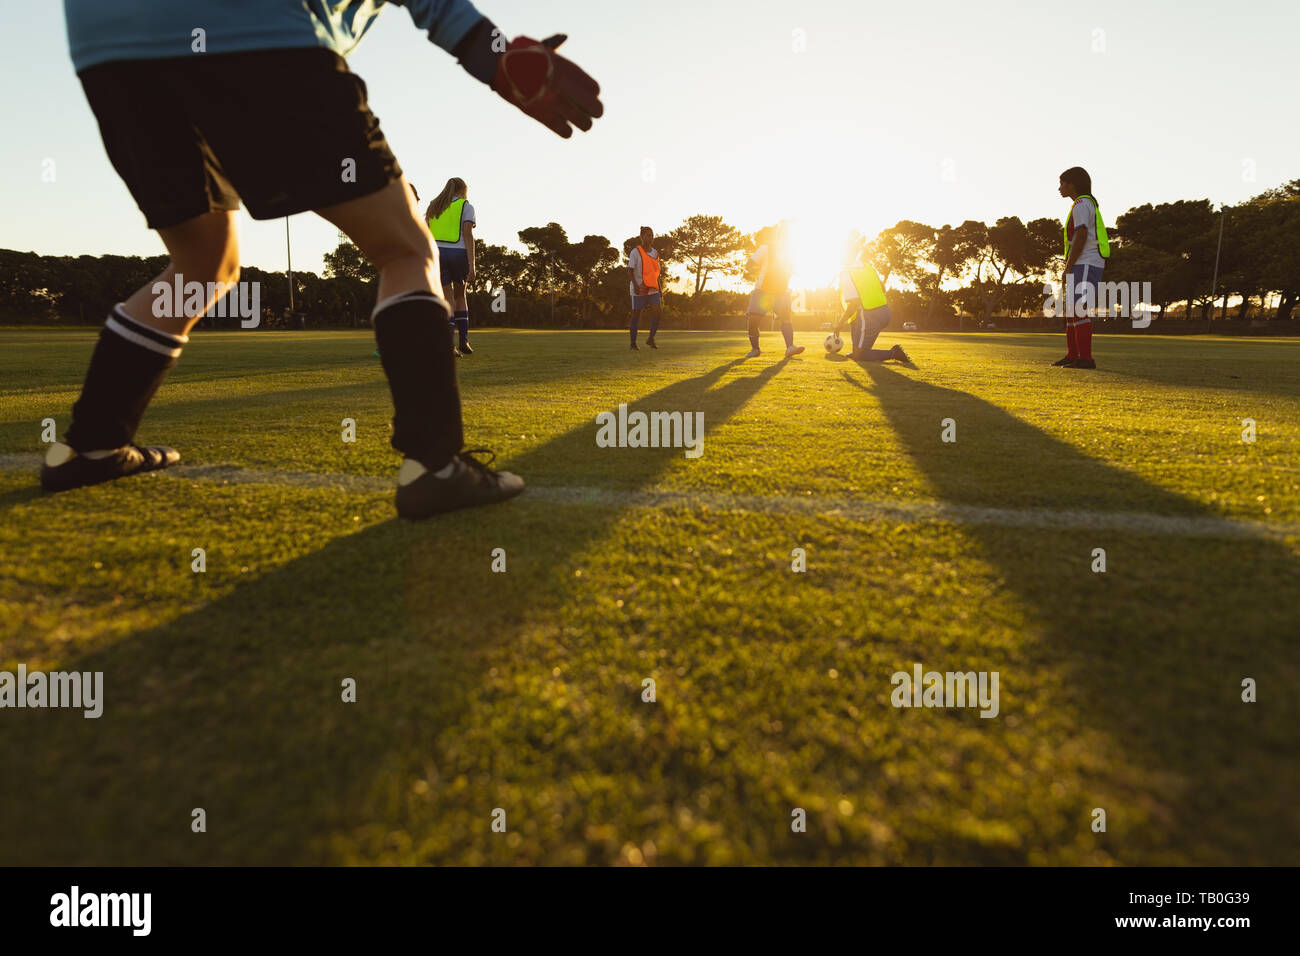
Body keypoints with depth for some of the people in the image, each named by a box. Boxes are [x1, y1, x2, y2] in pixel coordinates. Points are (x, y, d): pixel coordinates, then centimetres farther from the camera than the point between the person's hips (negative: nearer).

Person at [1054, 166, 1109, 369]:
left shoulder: (1081, 204, -8)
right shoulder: (1088, 204, 24)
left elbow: (1081, 237, -17)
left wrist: (1067, 268, -16)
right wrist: (1069, 270, 22)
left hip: (1085, 264, -11)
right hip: (1083, 266, 11)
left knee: (1080, 310, -14)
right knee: (1071, 310, 13)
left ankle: (1085, 358, -18)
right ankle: (1072, 356, 18)